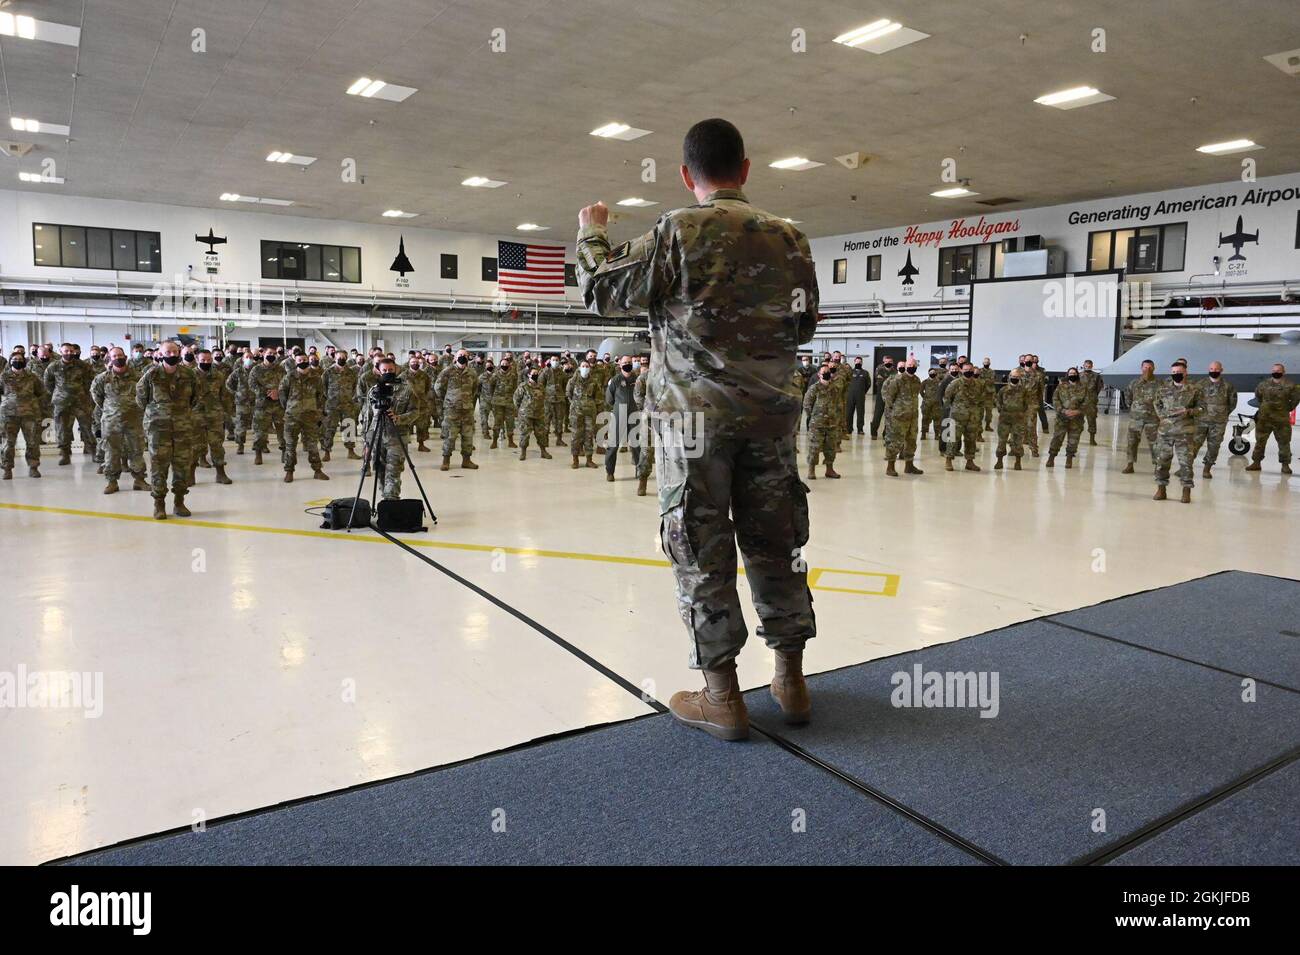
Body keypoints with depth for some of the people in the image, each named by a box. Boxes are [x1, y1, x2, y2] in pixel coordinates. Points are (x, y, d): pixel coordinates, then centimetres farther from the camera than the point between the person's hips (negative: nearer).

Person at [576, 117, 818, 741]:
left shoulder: (677, 232, -5)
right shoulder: (788, 238, 9)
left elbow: (601, 291, 1)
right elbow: (803, 327, 17)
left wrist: (591, 233, 18)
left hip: (696, 413, -4)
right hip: (771, 413, 5)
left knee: (702, 550, 2)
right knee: (775, 542, 12)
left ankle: (722, 698, 7)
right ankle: (791, 680, 21)